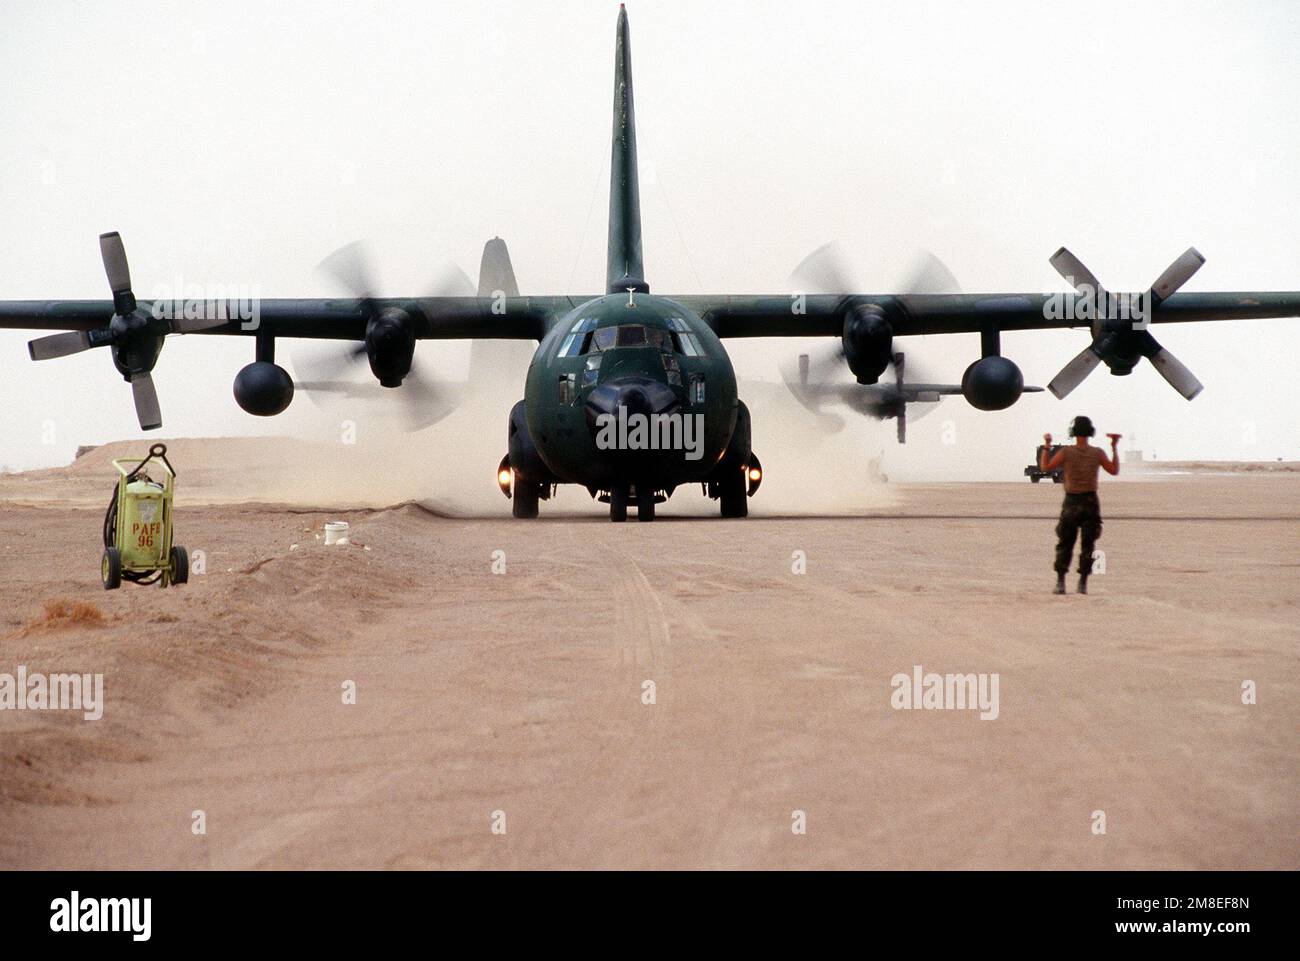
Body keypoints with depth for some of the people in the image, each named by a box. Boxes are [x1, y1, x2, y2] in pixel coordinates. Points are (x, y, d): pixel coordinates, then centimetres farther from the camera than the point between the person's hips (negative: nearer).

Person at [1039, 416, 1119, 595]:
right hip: (1090, 502, 1)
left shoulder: (1066, 452, -8)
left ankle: (1060, 583, 1)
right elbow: (1114, 471, 9)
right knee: (1087, 545, 5)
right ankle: (1083, 583, -1)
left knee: (1064, 544, 7)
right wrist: (1115, 447, 12)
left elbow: (1045, 467, 1)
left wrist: (1046, 446, 9)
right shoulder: (1098, 453, -4)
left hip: (1071, 502, -1)